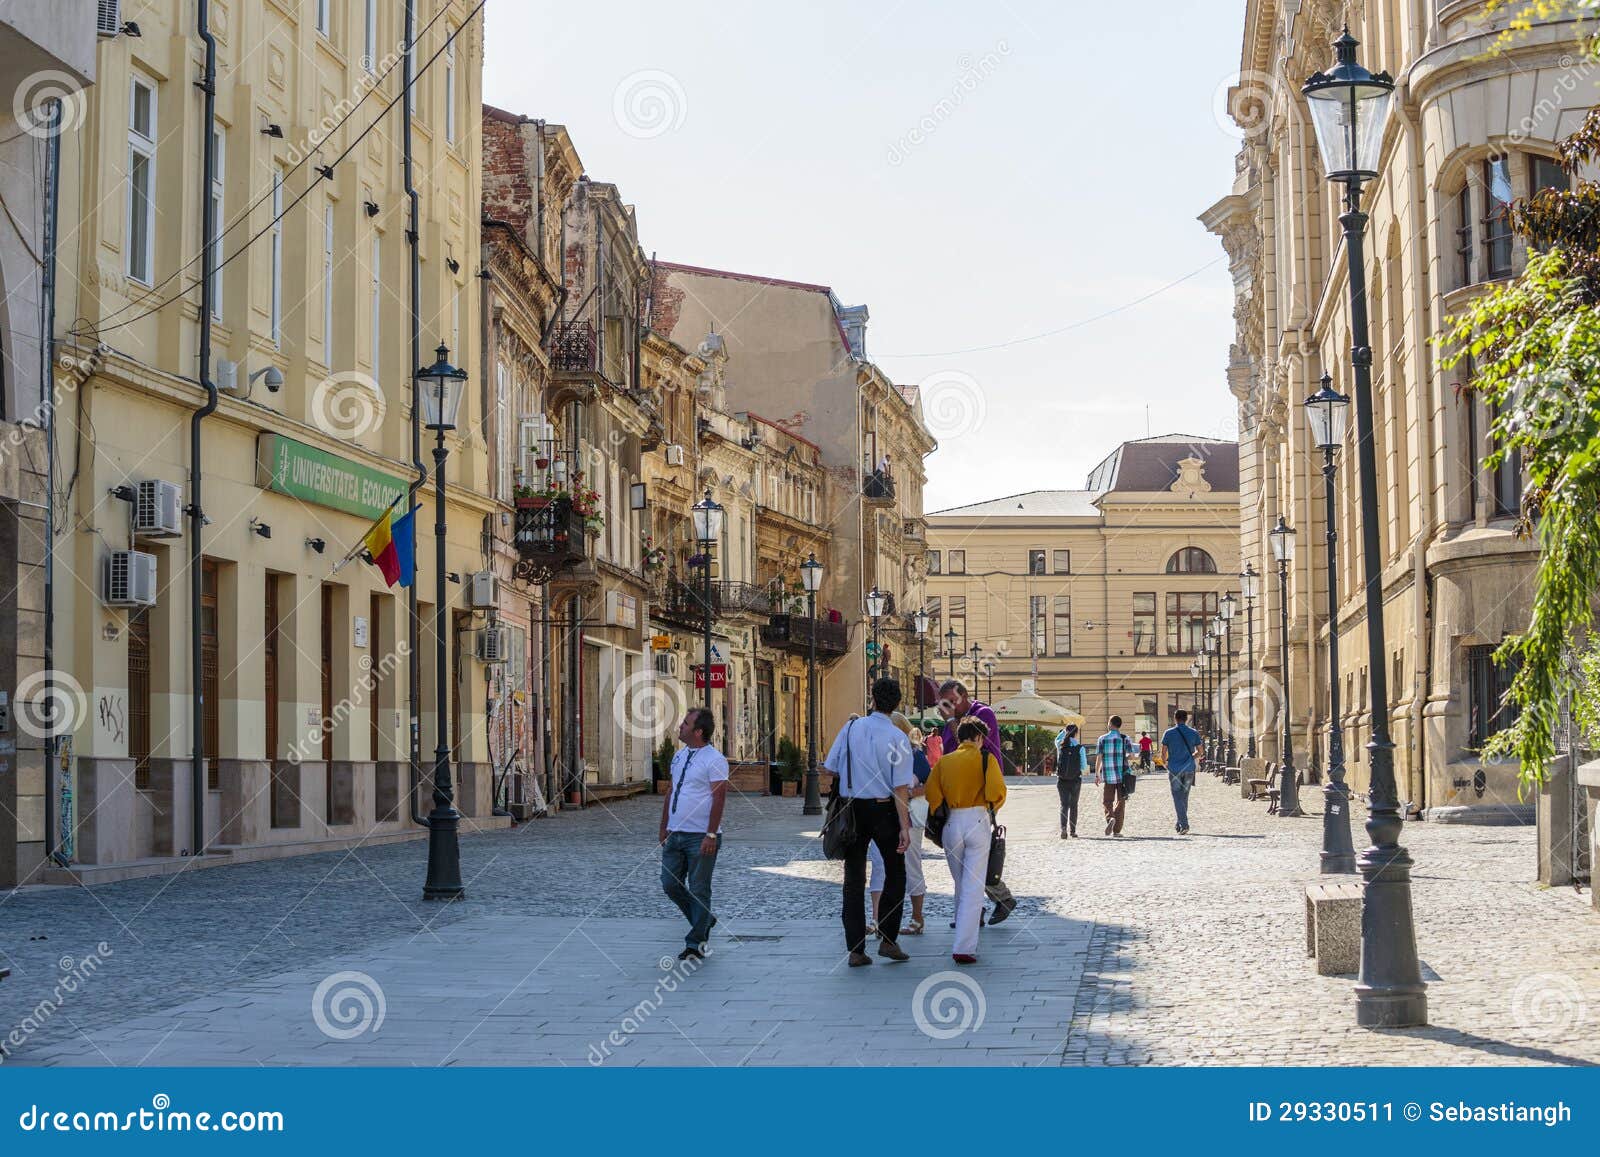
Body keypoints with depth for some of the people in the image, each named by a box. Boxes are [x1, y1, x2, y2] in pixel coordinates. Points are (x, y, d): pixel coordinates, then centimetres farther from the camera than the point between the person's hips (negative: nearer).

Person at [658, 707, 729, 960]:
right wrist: (664, 828, 18)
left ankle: (695, 943, 6)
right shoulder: (679, 756, 13)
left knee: (699, 890, -1)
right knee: (671, 885, 7)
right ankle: (704, 921, 27)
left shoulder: (714, 760, -11)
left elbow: (719, 798, -16)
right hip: (675, 834, 8)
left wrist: (711, 835, -21)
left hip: (701, 837, -8)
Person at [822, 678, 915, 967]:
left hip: (852, 809, 3)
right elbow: (900, 787, -13)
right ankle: (887, 939, 10)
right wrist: (904, 827, -12)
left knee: (854, 878, 7)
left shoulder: (851, 728, -2)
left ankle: (855, 949, 5)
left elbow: (831, 769, 1)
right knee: (895, 873, 15)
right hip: (884, 809, -3)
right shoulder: (898, 738, -10)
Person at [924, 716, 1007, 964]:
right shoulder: (985, 758, -2)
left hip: (951, 823, 4)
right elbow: (996, 792, -12)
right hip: (977, 821, -4)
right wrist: (993, 809, 8)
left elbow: (932, 795, 0)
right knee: (973, 888, -4)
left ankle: (965, 936, 31)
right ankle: (964, 948, -13)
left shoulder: (944, 761, 8)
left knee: (960, 885, 19)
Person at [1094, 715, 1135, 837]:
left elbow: (1098, 758, -3)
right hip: (1123, 775, 0)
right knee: (1120, 802, 8)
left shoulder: (1102, 739, 0)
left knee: (1107, 801, 9)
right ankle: (1116, 831, 7)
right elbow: (1132, 756, -4)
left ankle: (1110, 818, -21)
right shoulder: (1125, 739, 0)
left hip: (1108, 776, 0)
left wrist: (1097, 774, 3)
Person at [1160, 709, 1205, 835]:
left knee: (1178, 797, -2)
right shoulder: (1194, 733, 2)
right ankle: (1181, 824, 20)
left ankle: (1184, 824, -14)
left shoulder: (1168, 733, -3)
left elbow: (1163, 753, -2)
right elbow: (1200, 752, 8)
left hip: (1174, 769, -2)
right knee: (1184, 797, 14)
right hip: (1189, 769, 2)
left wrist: (1165, 762, 19)